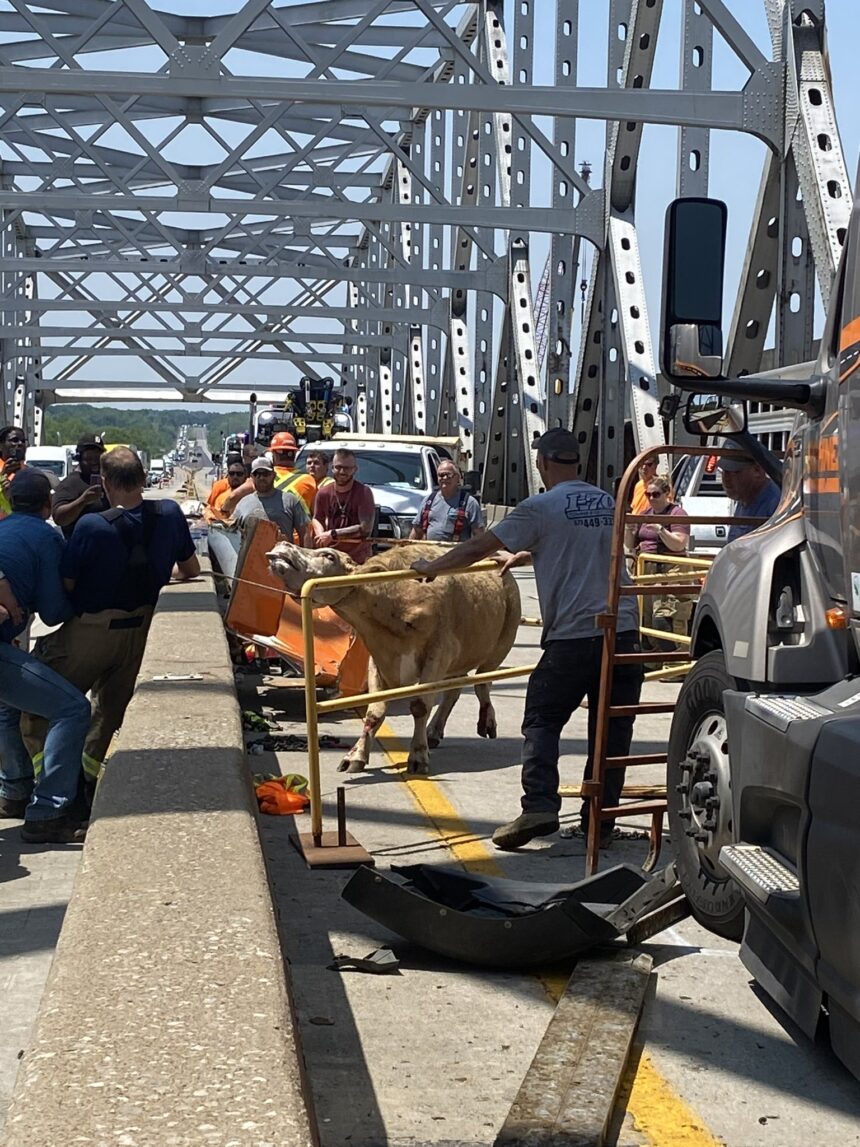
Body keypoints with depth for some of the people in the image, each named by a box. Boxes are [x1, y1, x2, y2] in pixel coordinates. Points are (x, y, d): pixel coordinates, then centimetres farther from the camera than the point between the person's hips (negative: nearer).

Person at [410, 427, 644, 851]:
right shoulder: (606, 502, 14)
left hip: (573, 635, -5)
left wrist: (431, 566, 13)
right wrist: (525, 555, 43)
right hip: (624, 630, 5)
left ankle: (539, 807, -8)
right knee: (611, 730, 9)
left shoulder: (540, 508, -5)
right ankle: (600, 822, 11)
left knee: (541, 721, 6)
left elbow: (478, 548, -2)